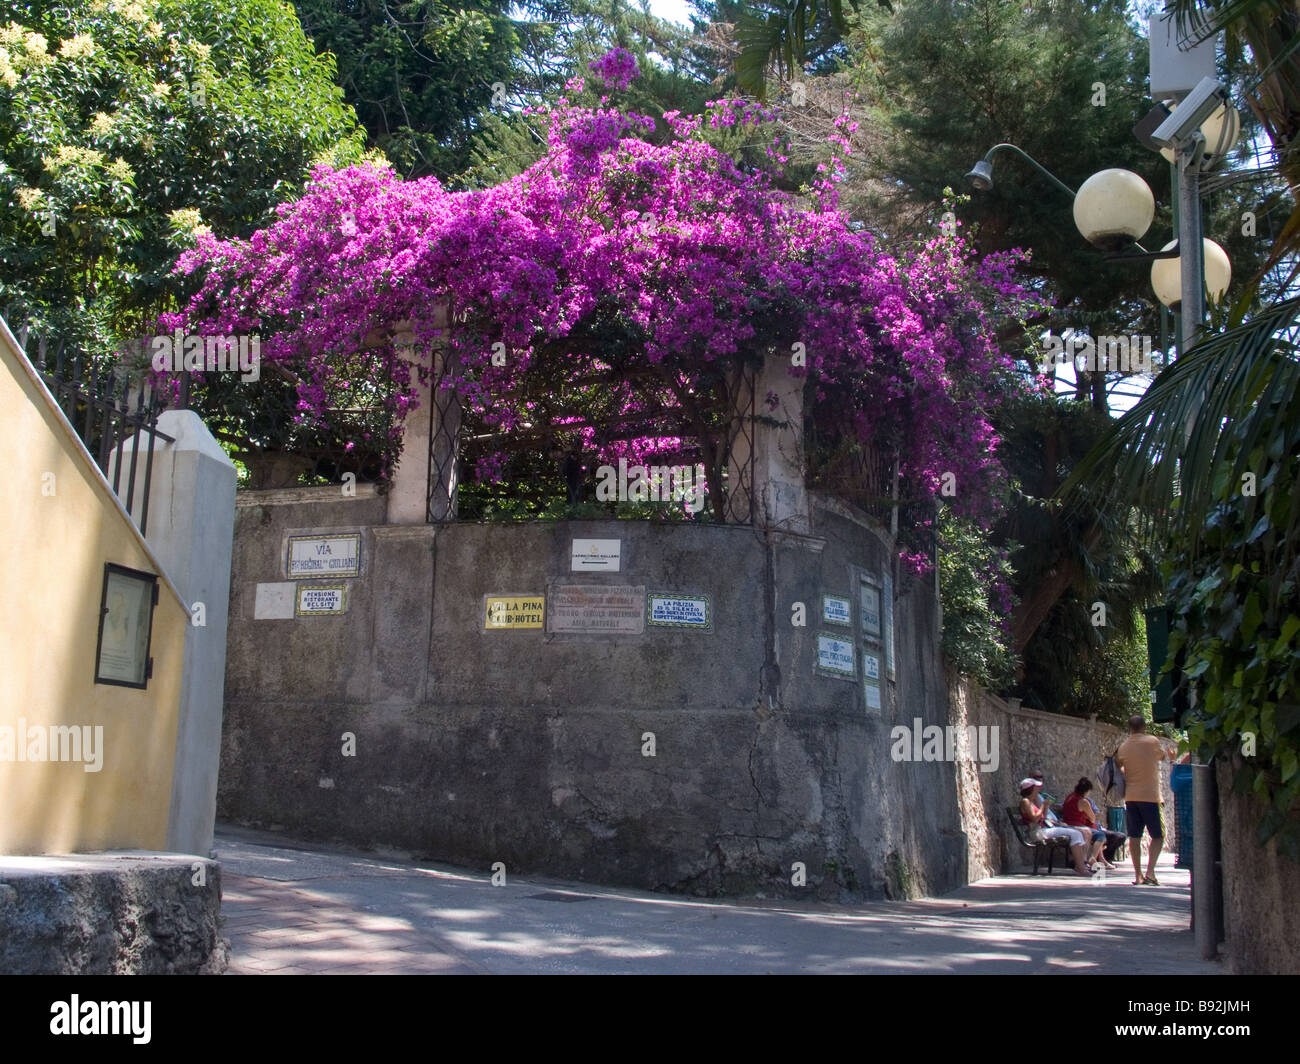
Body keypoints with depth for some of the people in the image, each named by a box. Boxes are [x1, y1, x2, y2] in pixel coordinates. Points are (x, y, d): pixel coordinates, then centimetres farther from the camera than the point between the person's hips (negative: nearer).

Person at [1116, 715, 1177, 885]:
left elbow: (1119, 768, 9)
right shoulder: (1152, 741, -4)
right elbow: (1165, 757, 14)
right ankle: (1150, 872, -10)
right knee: (1157, 836, 4)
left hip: (1130, 796, 4)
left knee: (1134, 836, 7)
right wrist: (1171, 756, 35)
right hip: (1149, 795, -4)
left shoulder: (1123, 747, 5)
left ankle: (1138, 875, 5)